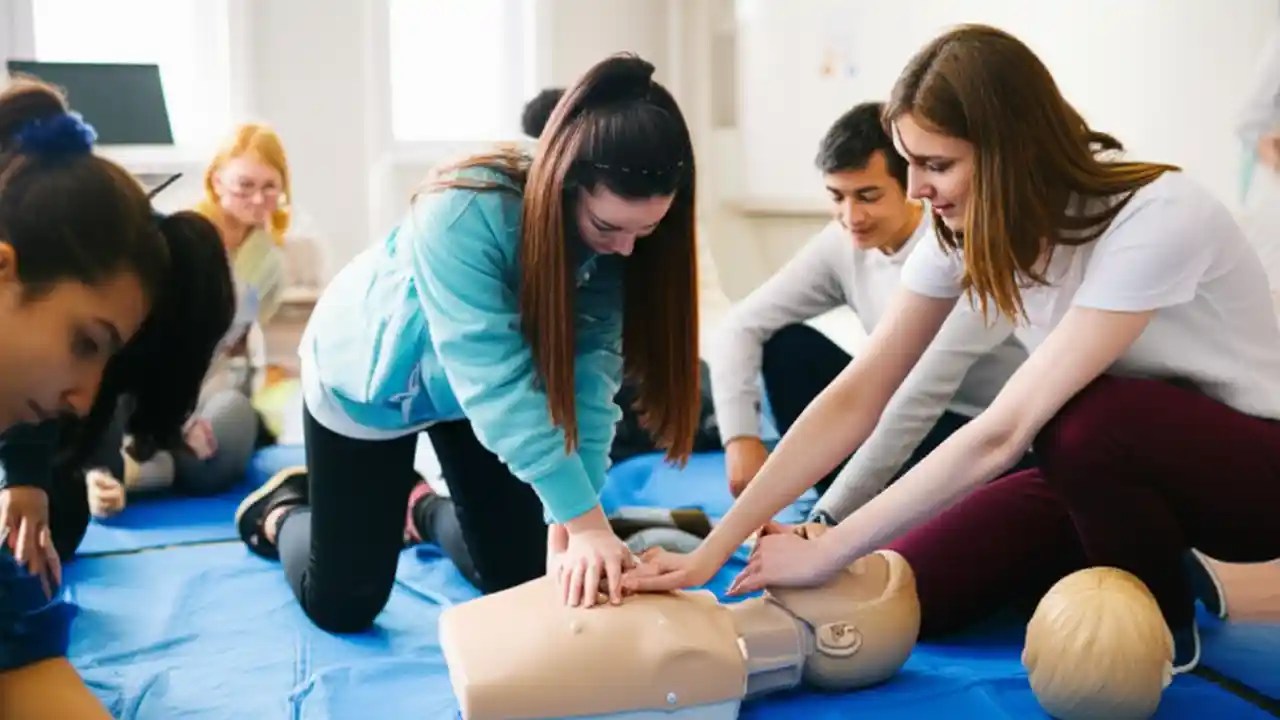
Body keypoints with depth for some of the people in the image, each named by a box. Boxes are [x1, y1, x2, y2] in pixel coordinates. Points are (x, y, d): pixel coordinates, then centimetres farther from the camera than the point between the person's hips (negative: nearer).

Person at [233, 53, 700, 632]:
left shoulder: (618, 232, -24)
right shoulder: (464, 212, -40)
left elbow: (591, 372, -27)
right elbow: (496, 382, -43)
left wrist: (567, 519, -35)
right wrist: (584, 518, -45)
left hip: (473, 384, 5)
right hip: (369, 375, -4)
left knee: (523, 581, 10)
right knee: (341, 606, 2)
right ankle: (281, 510, 33)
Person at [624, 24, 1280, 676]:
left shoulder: (1153, 219, -32)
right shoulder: (965, 228, -12)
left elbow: (1002, 434, -35)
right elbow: (855, 400, -14)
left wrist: (825, 552, -30)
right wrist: (713, 550, -21)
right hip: (1107, 462, 6)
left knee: (1083, 423, -37)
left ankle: (1163, 624, -6)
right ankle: (1148, 562, 12)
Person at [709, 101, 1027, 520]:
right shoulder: (842, 243, -8)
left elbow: (920, 399, -31)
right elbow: (742, 326, -8)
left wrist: (826, 520, -30)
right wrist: (741, 436, -25)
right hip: (904, 424, 7)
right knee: (788, 346, -10)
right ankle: (855, 520, -6)